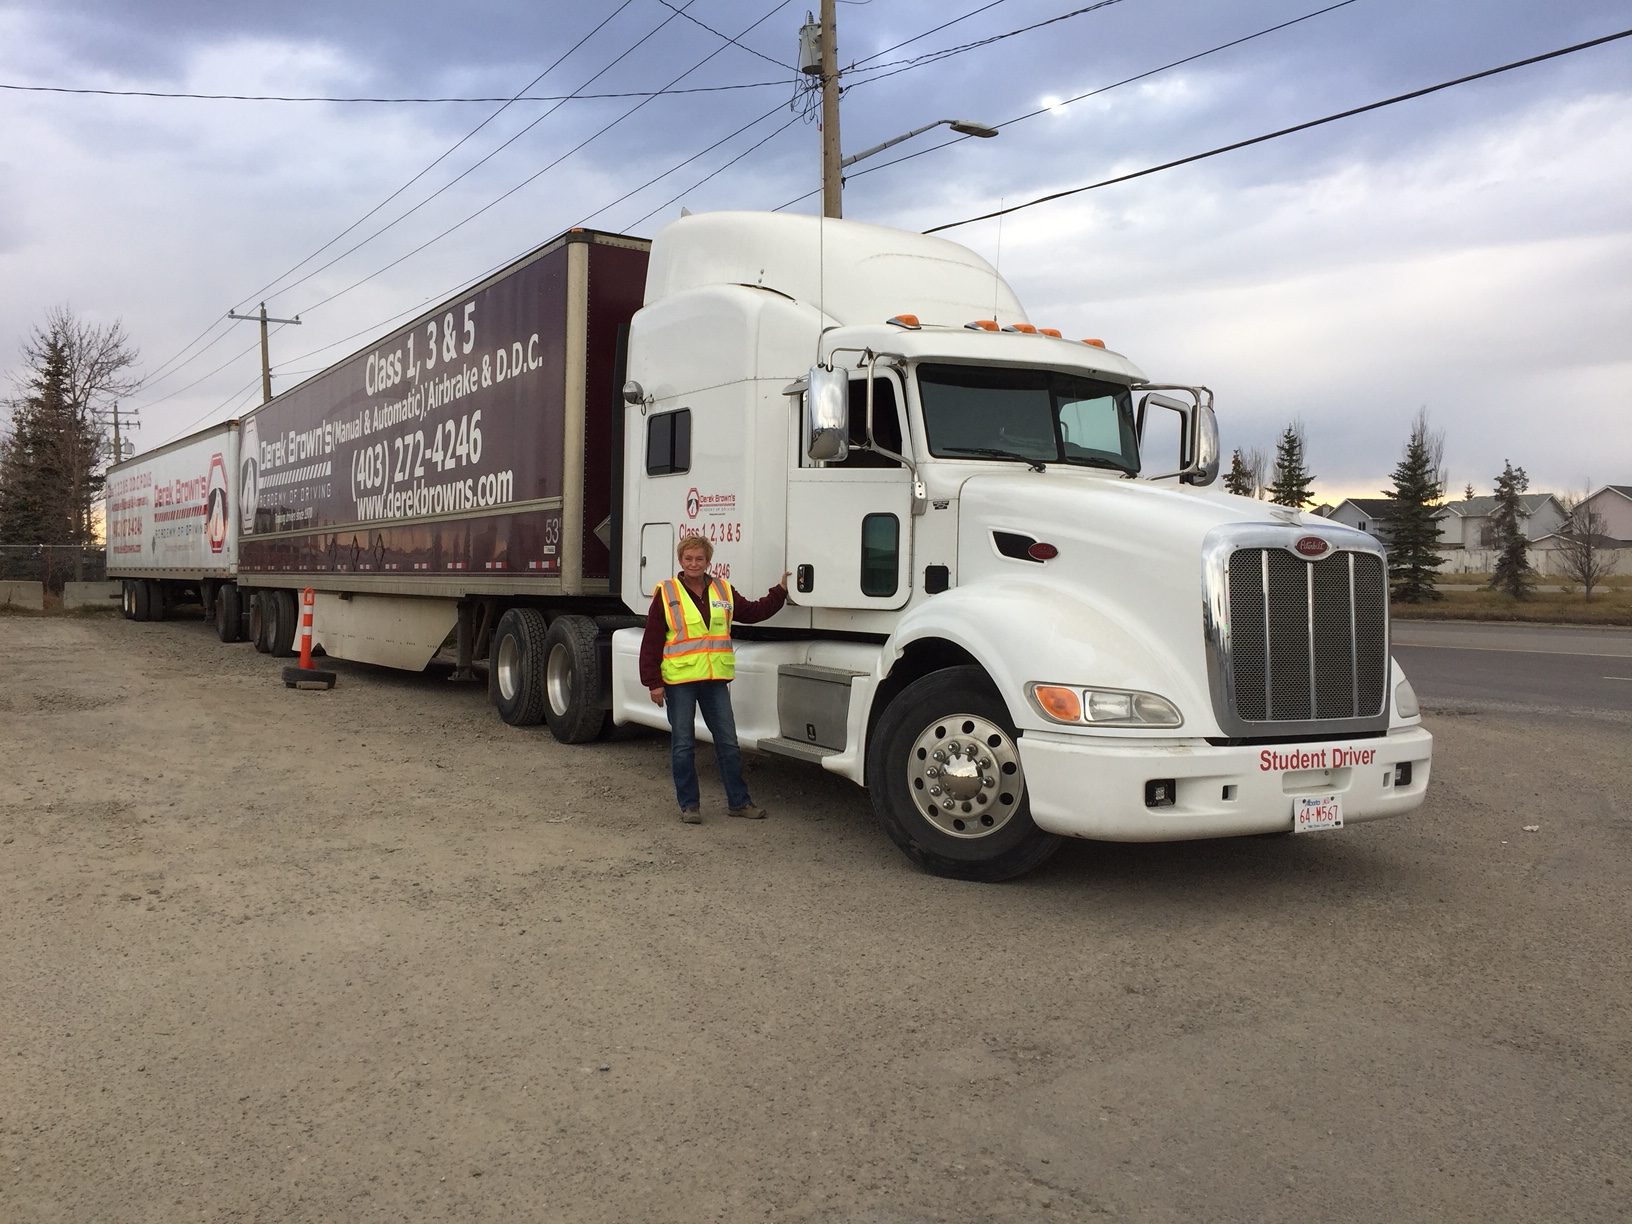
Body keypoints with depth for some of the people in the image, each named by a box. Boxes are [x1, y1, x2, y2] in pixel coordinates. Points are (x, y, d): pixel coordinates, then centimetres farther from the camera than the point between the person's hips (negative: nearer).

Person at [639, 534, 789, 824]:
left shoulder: (723, 590, 9)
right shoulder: (666, 593, -2)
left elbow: (753, 612, 17)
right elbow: (651, 642, -3)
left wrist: (781, 590, 8)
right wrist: (654, 682, -7)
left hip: (715, 680, 4)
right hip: (679, 680, -3)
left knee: (728, 742, 7)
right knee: (683, 745, 4)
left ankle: (738, 801, 18)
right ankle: (689, 805, 15)